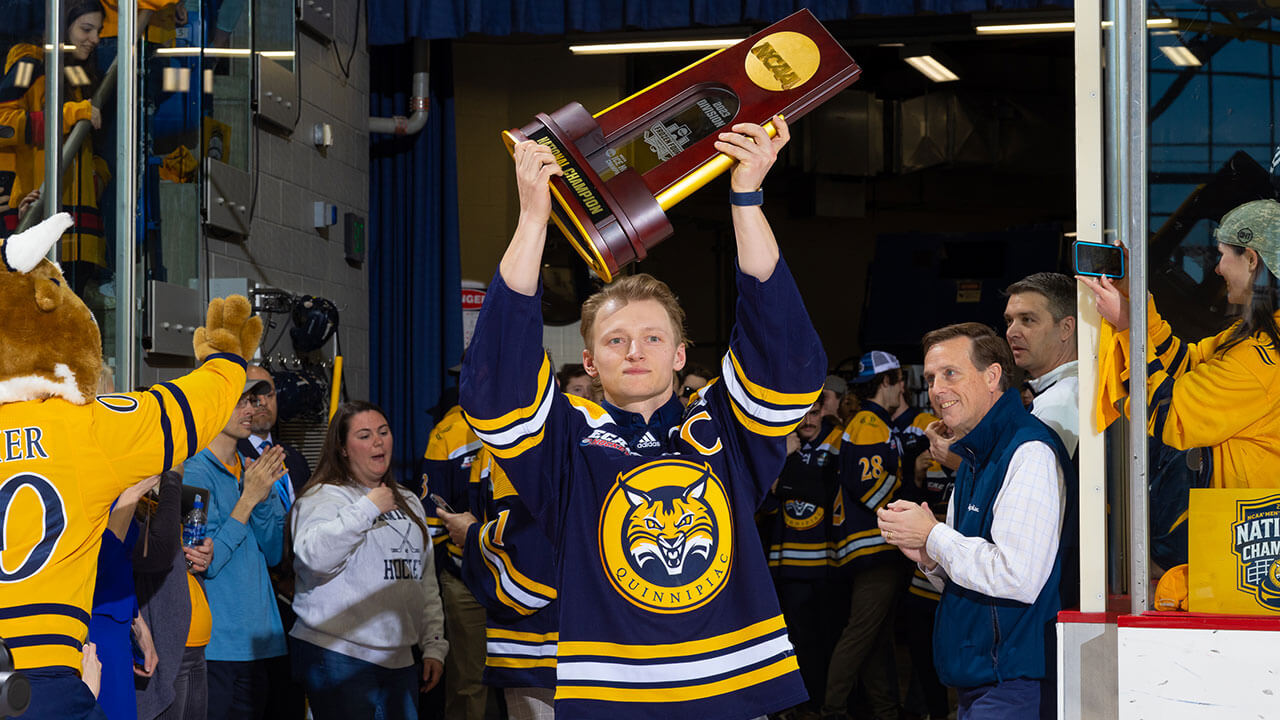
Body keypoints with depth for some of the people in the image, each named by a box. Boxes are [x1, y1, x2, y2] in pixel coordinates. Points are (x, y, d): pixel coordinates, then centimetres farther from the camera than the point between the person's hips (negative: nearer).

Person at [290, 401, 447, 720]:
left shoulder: (408, 502, 20)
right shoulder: (324, 498, -3)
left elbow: (427, 582, 22)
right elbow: (315, 556, -24)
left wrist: (433, 646, 16)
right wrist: (367, 508, -20)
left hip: (399, 658, 7)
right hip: (340, 658, -7)